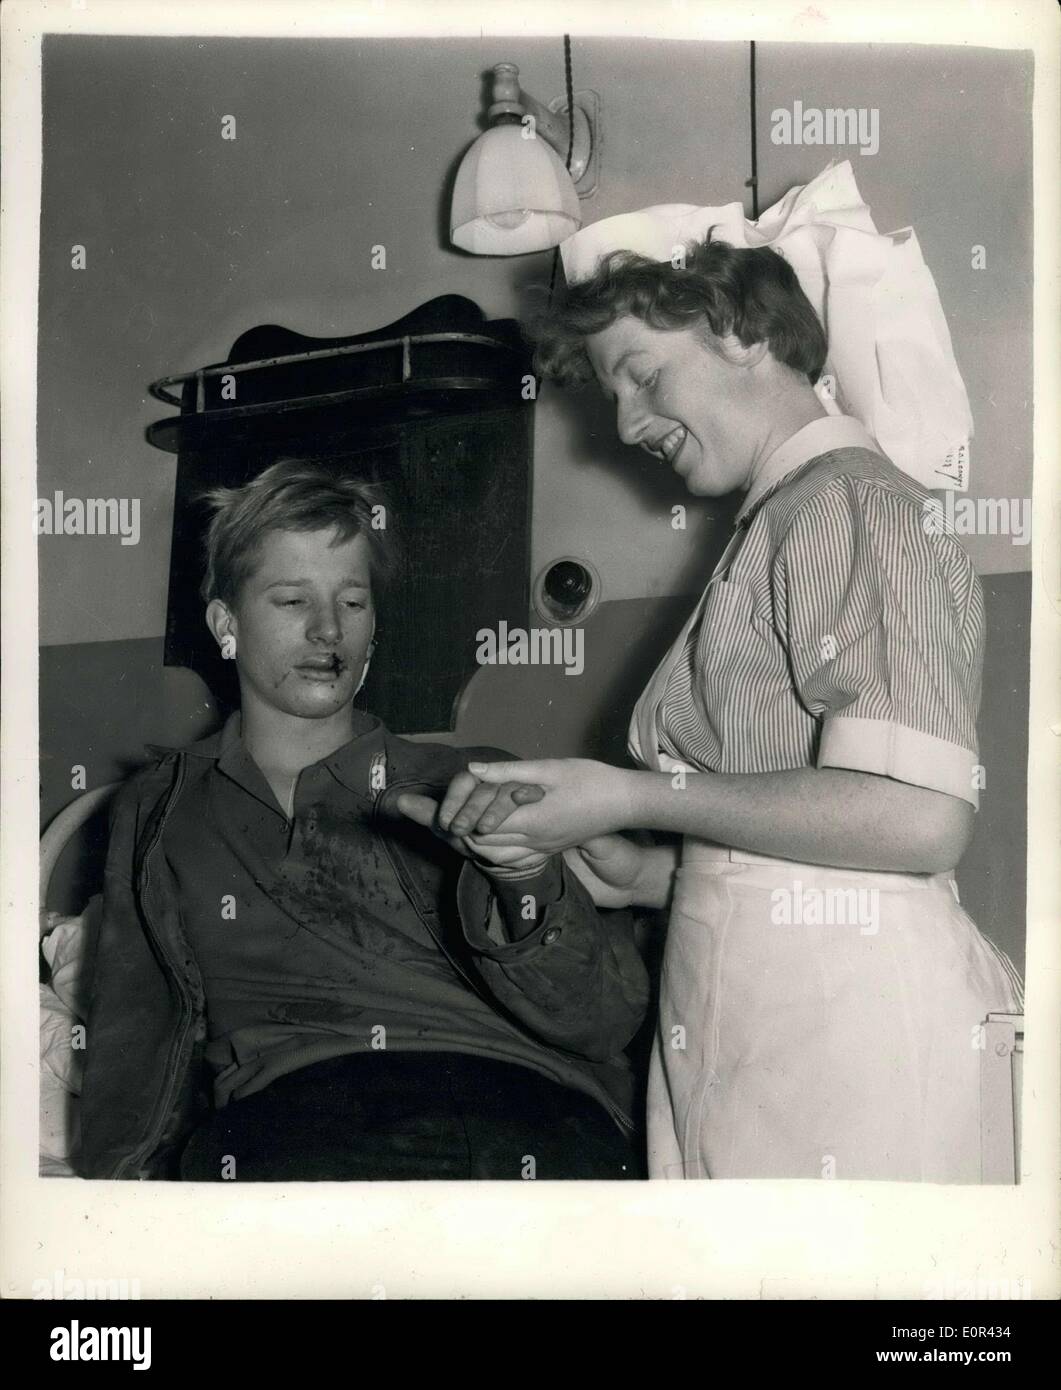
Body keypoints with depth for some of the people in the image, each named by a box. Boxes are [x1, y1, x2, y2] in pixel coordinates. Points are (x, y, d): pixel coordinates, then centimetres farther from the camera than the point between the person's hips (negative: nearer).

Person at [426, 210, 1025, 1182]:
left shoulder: (855, 502, -8)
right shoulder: (783, 522, 19)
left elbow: (919, 818, -22)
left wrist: (633, 797, -15)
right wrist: (648, 875, 7)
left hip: (841, 1021, -8)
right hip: (755, 1028, 8)